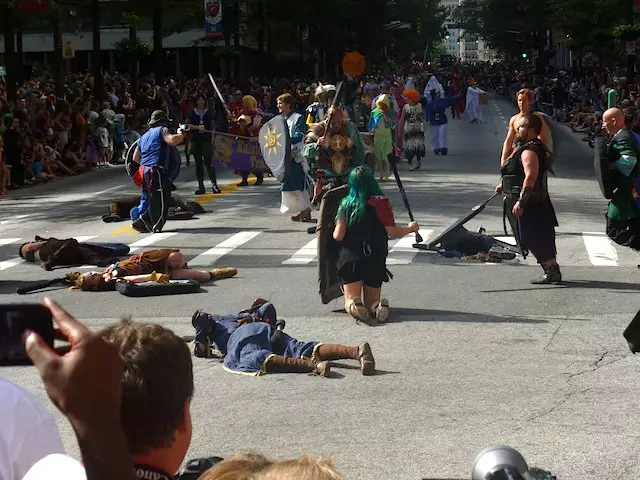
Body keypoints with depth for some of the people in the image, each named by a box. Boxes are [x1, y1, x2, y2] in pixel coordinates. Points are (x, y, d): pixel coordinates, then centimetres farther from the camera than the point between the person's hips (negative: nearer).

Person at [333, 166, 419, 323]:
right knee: (372, 300, 14)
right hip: (375, 260, -1)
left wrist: (334, 230, 19)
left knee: (351, 299, 9)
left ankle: (353, 305, -25)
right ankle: (377, 305, -20)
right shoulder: (380, 202, -7)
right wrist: (411, 228, 10)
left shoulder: (346, 204, 0)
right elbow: (393, 232, -8)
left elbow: (338, 236, -4)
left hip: (349, 258, 1)